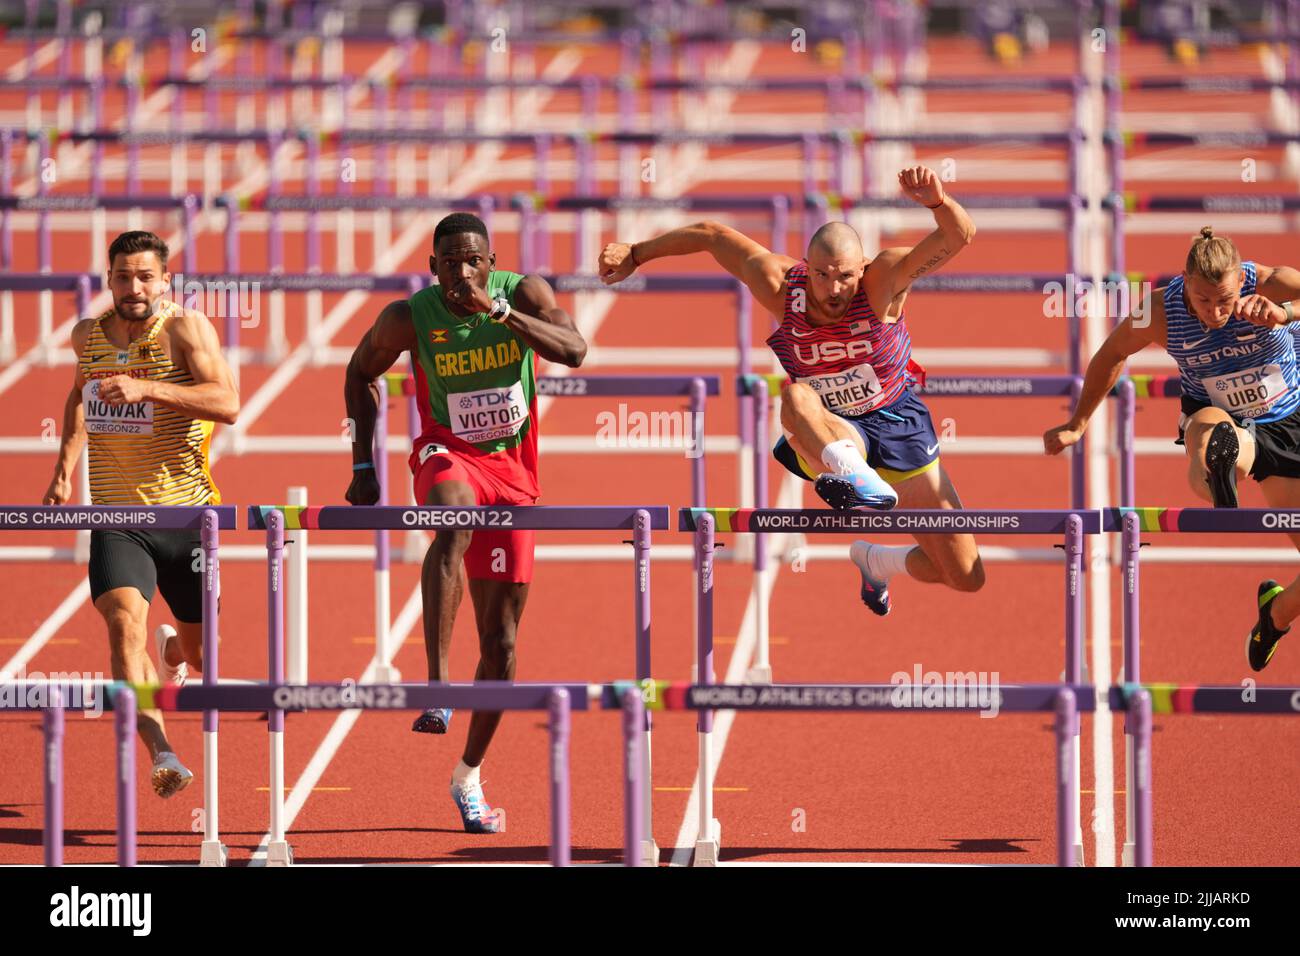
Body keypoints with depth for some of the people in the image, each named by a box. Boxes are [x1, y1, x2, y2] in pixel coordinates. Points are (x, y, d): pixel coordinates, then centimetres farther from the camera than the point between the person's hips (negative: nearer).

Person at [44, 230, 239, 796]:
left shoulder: (185, 328, -10)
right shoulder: (88, 336, 5)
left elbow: (228, 404, -22)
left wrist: (147, 388, -31)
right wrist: (64, 467, 15)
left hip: (186, 513, -2)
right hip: (116, 517, 2)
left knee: (206, 655, 10)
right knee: (124, 625, -24)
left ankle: (172, 649, 48)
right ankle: (161, 753, -31)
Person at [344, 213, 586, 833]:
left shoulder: (524, 293, -9)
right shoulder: (410, 317, -10)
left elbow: (574, 351, -25)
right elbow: (360, 372, 7)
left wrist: (498, 310, -34)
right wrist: (364, 464, 2)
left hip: (512, 473, 2)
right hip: (447, 455, -2)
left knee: (500, 639, 5)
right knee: (456, 520, -41)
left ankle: (469, 775, 24)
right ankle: (437, 688, -48)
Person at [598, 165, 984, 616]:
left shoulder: (884, 279, -23)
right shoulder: (780, 284, -19)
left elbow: (959, 237, -35)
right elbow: (712, 234, -3)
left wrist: (939, 202, -57)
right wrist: (635, 253, 2)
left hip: (897, 425, 0)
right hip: (830, 432, 0)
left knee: (967, 577, -1)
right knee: (796, 396, -39)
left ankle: (873, 561, 29)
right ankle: (859, 479, -64)